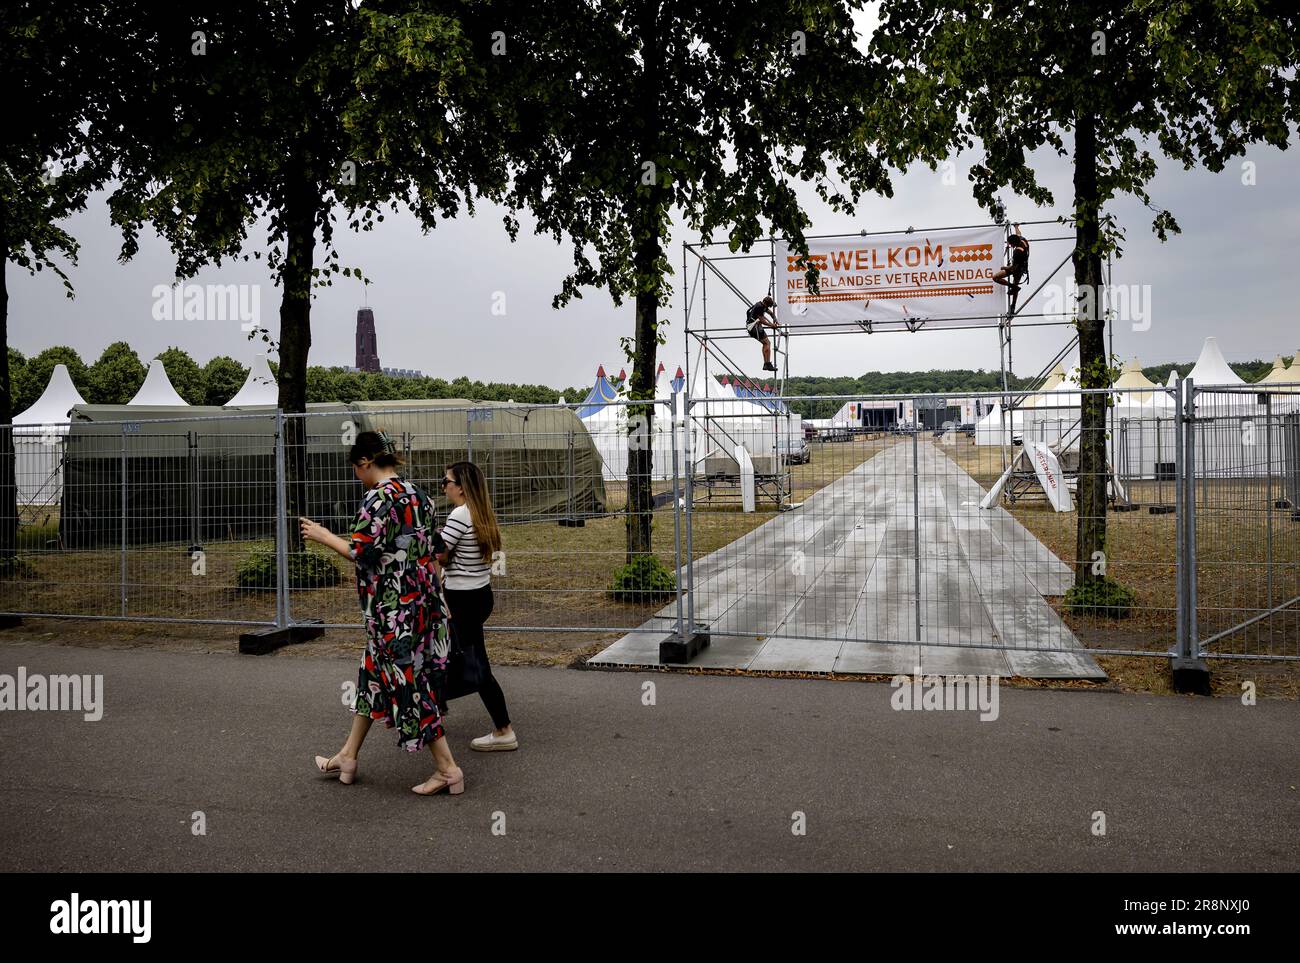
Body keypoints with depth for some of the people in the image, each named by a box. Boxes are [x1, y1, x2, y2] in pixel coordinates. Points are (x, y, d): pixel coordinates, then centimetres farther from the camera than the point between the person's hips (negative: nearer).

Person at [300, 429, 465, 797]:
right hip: (422, 599, 9)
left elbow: (362, 551, -20)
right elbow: (435, 548, 13)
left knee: (408, 680, -1)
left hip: (393, 607, -9)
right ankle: (348, 756, 31)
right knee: (373, 673, 19)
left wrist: (324, 535, -5)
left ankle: (447, 769, 4)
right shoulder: (418, 495, 9)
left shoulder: (378, 497, -16)